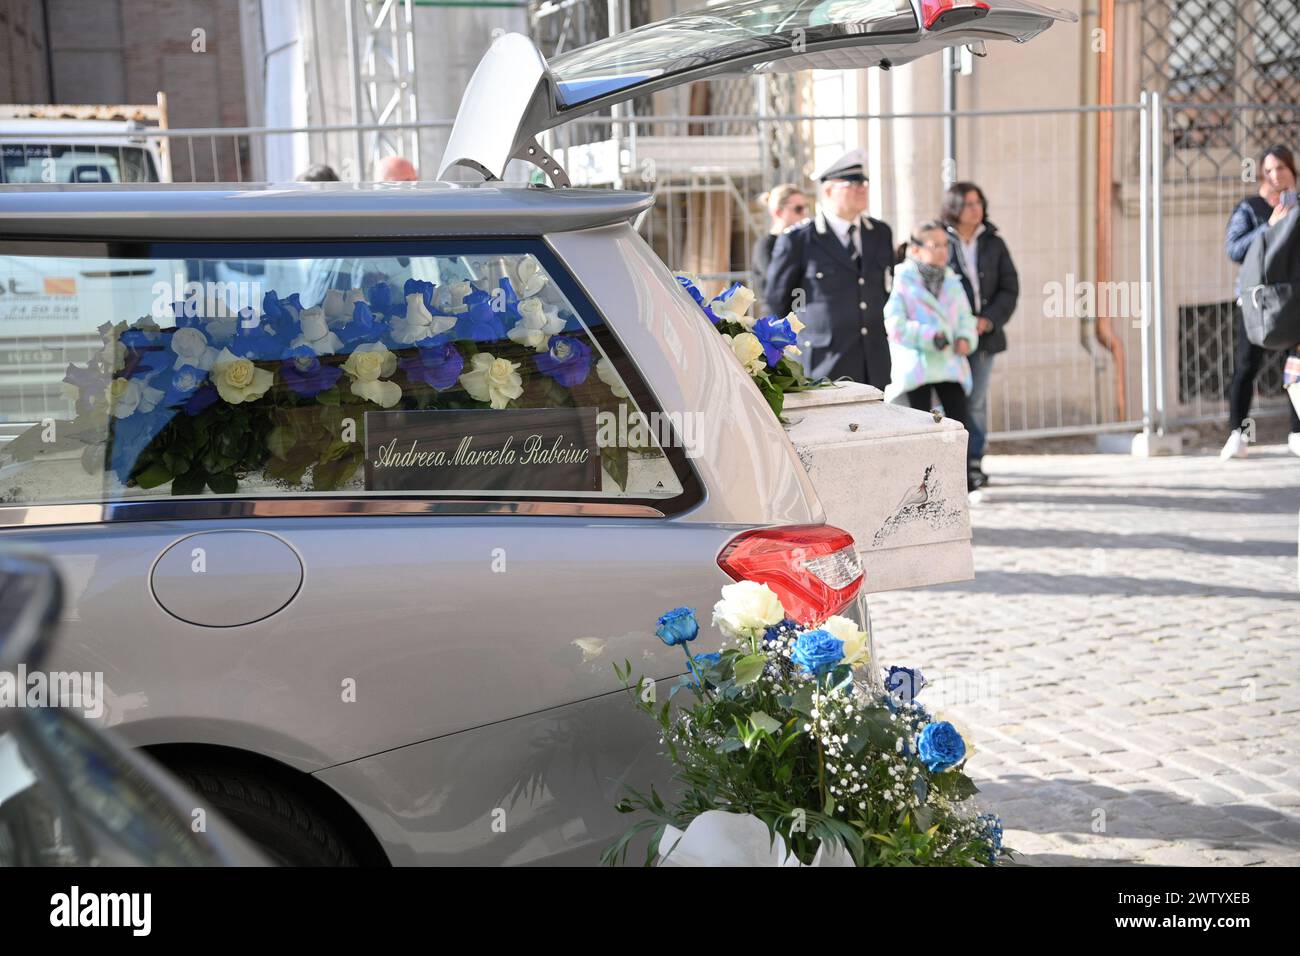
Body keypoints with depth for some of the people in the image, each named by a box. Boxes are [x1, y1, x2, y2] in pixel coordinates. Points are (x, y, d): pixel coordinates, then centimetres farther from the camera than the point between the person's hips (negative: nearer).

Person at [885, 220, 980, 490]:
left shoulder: (951, 282, 15)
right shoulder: (902, 280, -4)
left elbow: (965, 317, 16)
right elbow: (895, 325, -12)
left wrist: (966, 338, -5)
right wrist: (929, 336, -19)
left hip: (949, 363, 5)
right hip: (915, 364, -5)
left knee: (959, 417, -5)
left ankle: (964, 478, 5)